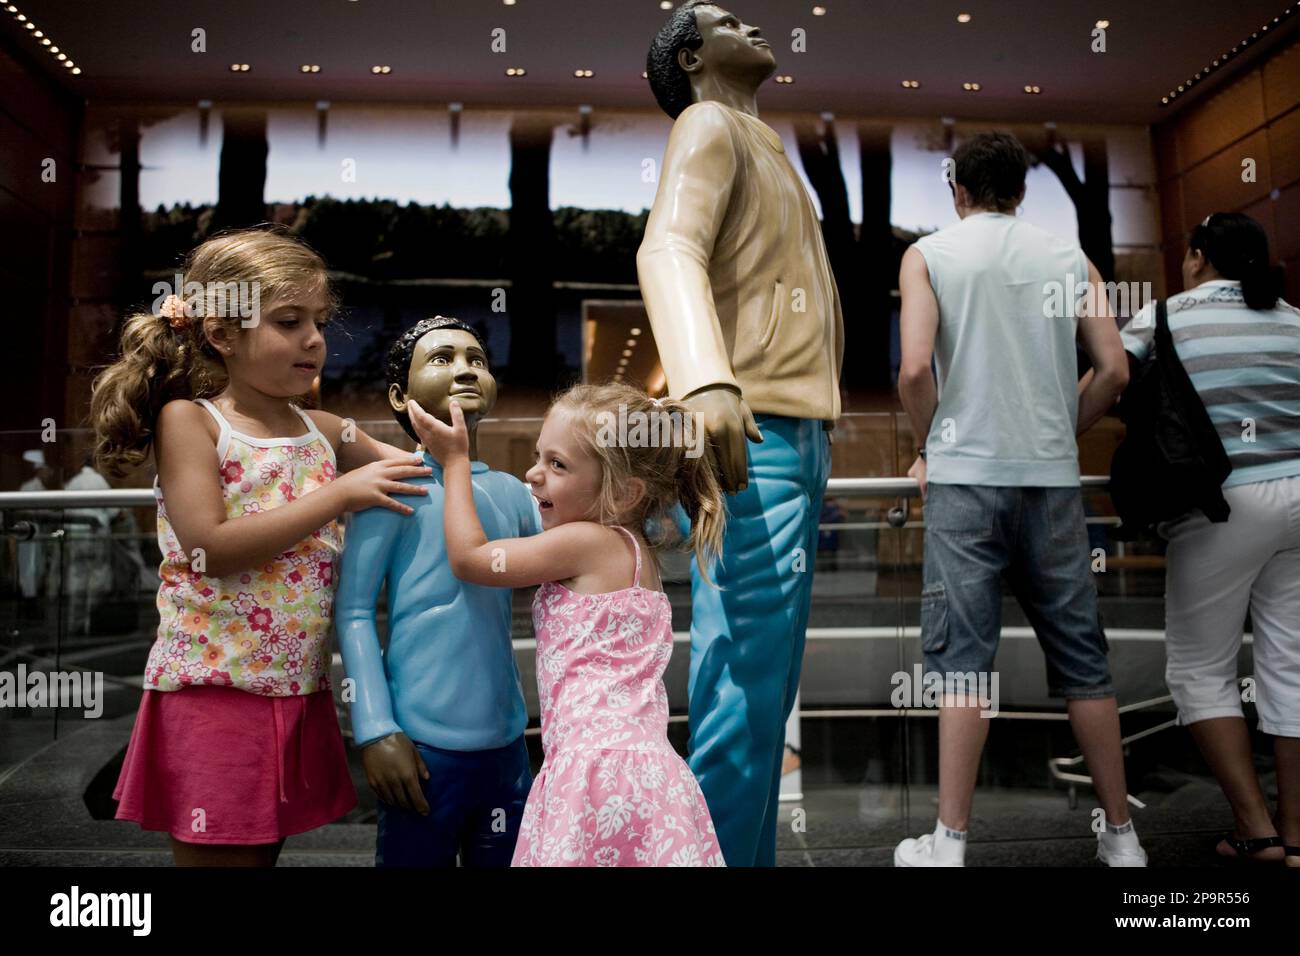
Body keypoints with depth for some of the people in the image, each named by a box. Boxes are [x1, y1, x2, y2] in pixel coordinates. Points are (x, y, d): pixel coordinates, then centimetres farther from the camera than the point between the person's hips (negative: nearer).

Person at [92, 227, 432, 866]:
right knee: (218, 853, 5)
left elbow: (413, 469, 20)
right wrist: (339, 494, -19)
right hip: (213, 689, -5)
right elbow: (211, 548, -18)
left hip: (300, 693, 5)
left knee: (266, 847, 15)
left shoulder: (324, 431, 7)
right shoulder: (188, 420, -6)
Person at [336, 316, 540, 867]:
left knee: (501, 858, 17)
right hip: (424, 745, -5)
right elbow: (354, 610, -8)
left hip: (505, 743, 5)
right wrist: (375, 731, -12)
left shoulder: (512, 493, 6)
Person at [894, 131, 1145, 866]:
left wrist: (930, 445, 5)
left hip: (967, 474, -2)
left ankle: (950, 842, 3)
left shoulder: (929, 255, 3)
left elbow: (916, 368, -10)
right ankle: (1121, 833, 20)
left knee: (963, 657, 0)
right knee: (1081, 657, 10)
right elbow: (1115, 370, 4)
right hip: (1053, 476, 3)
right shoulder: (1070, 257, 11)